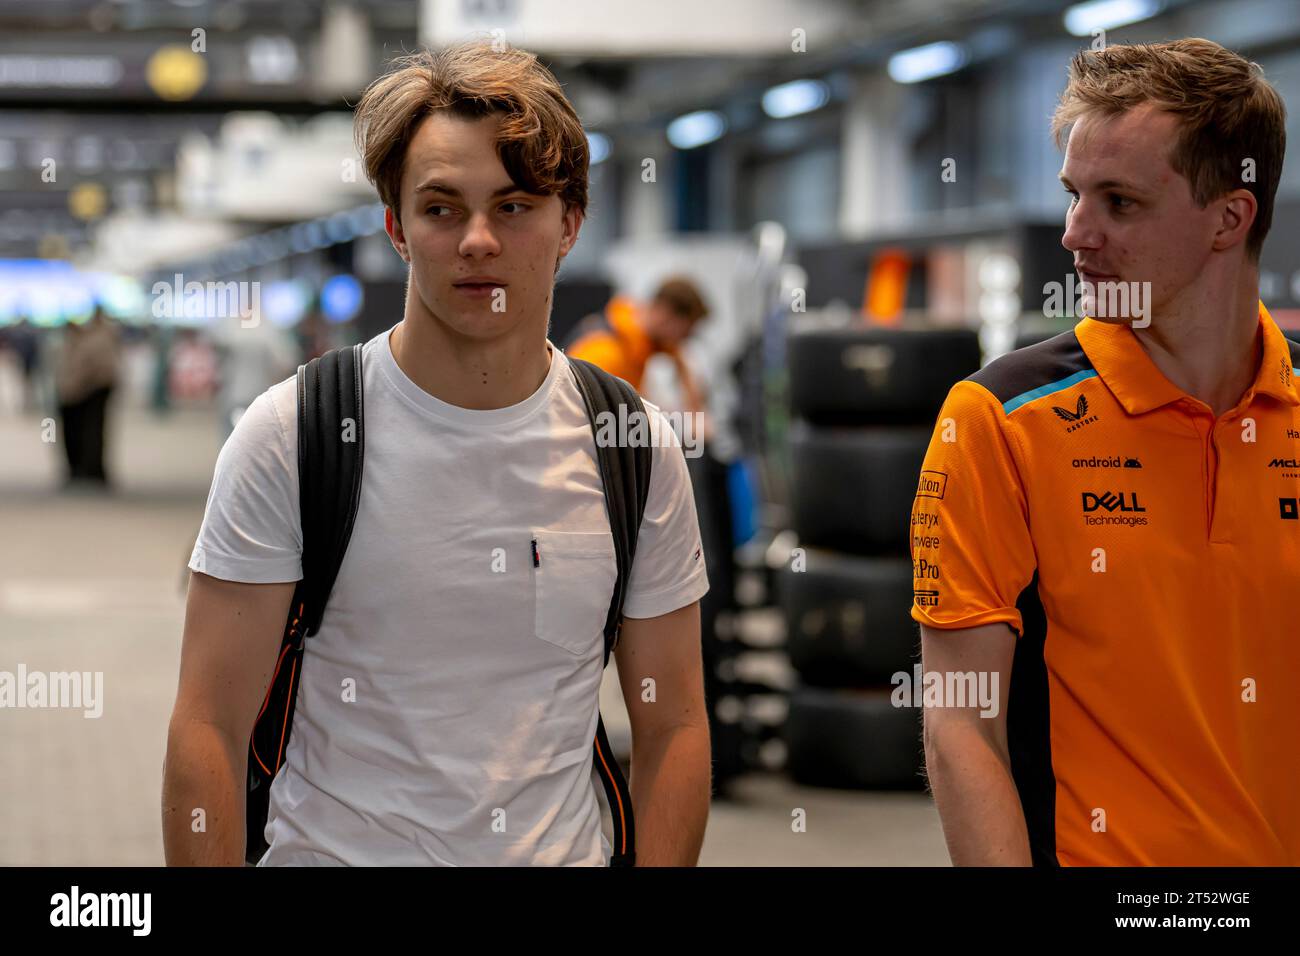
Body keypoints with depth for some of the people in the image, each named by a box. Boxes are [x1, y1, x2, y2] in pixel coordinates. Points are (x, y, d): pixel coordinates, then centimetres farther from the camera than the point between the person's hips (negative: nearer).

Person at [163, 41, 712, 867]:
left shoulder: (639, 449, -3)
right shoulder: (288, 433, -11)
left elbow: (673, 727, 1)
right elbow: (210, 729, -12)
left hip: (568, 851, 3)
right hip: (331, 846, -2)